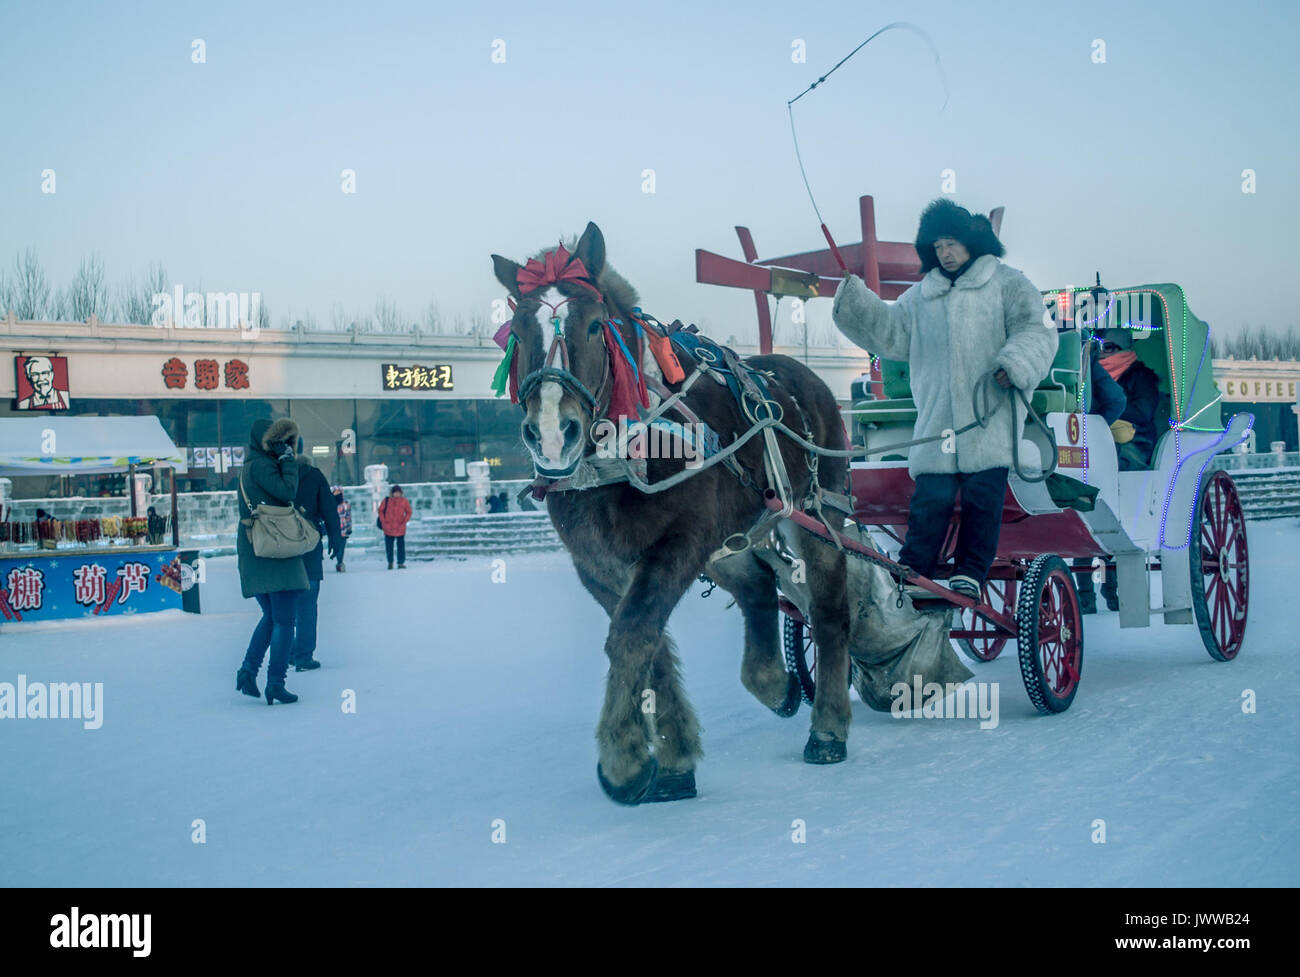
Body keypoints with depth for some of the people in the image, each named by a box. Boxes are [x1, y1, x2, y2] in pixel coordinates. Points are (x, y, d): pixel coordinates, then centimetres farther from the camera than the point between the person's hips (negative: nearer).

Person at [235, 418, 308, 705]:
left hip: (253, 551, 9)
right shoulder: (260, 465, -11)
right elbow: (287, 491, -19)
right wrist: (288, 460, -10)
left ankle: (248, 671, 11)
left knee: (272, 616, 20)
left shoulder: (250, 467, 18)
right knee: (284, 619, -5)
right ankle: (275, 683, -7)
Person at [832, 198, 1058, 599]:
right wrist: (857, 302, 7)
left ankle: (970, 573, 3)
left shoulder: (1006, 283, 9)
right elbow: (890, 332, 20)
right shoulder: (921, 296, 21)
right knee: (930, 497, -4)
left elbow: (1036, 330, 0)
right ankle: (910, 573, 0)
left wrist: (1015, 365, -16)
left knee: (982, 497, -5)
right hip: (937, 418, 3)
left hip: (989, 418, -3)